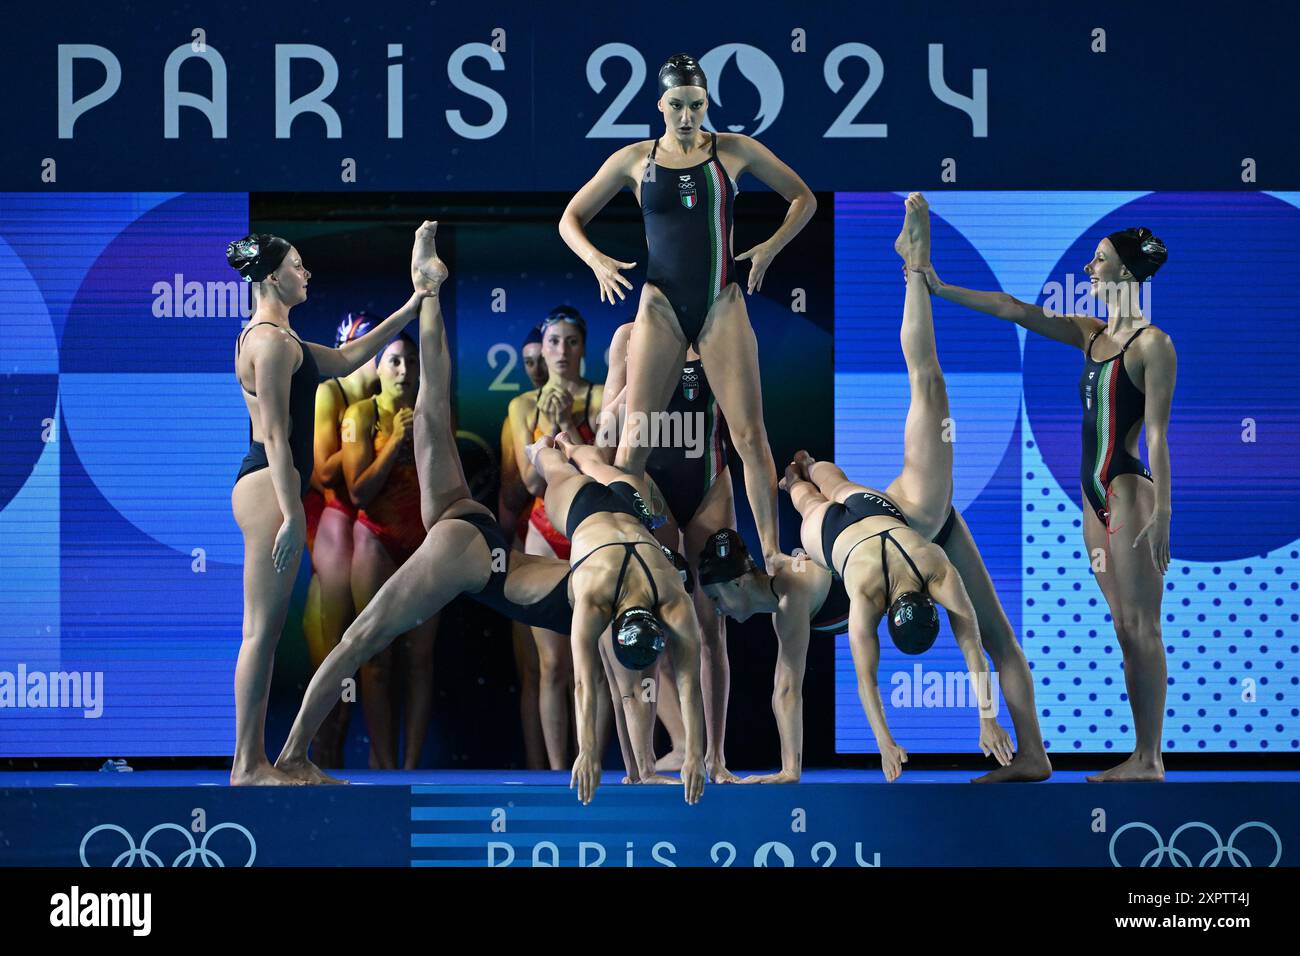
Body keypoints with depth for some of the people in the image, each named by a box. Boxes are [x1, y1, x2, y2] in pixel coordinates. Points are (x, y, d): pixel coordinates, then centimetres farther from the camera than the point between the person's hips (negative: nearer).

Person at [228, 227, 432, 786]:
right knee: (263, 631, -9)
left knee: (262, 632, 10)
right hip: (269, 487, -11)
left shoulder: (273, 338, 22)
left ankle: (251, 761, 13)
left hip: (269, 485, 11)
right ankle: (248, 767, -8)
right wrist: (291, 514, -20)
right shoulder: (272, 341, -11)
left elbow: (346, 360, 29)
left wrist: (411, 308, 29)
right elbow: (275, 434, -17)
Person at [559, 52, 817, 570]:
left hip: (722, 305, 0)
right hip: (661, 307, 0)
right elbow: (570, 220, 11)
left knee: (750, 436, -5)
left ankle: (773, 555, -1)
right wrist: (597, 262, -7)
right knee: (635, 441, -4)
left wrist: (770, 249, -1)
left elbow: (803, 199, 14)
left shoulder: (734, 151, 4)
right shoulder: (634, 160, 5)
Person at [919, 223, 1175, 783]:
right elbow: (1014, 310, 16)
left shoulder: (1153, 344, -8)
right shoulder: (1093, 336, 14)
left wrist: (1161, 513, -18)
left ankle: (1150, 760, -7)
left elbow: (1158, 434, -13)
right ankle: (1141, 755, 9)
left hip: (1130, 492, -8)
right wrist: (942, 290, 15)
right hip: (1096, 493, 8)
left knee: (1141, 626, -7)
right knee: (1125, 627, 7)